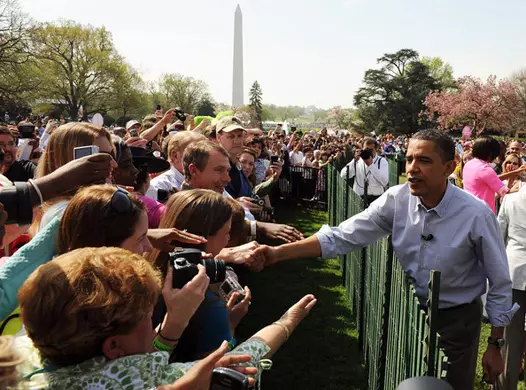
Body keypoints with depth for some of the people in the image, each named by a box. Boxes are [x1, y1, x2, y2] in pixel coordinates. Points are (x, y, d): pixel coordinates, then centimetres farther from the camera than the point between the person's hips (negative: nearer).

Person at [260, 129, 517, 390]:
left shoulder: (476, 215, -22)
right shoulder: (396, 200, -15)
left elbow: (499, 284, -11)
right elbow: (343, 237, -17)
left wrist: (495, 346, -5)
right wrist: (278, 253, -27)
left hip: (456, 320, -3)